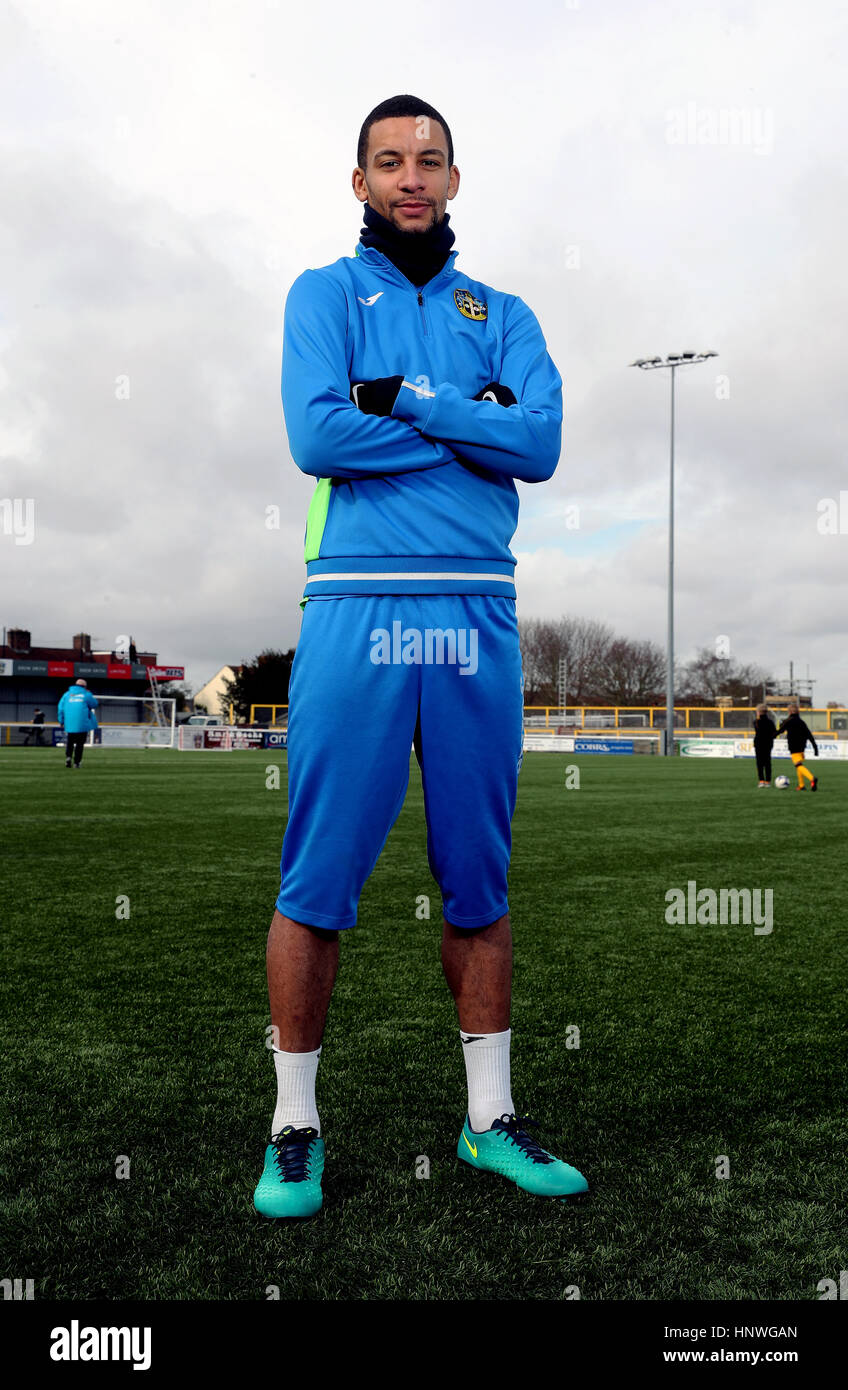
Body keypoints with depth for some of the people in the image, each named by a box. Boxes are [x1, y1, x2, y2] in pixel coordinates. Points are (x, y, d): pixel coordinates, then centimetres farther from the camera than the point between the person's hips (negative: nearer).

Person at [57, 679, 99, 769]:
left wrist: (61, 721, 15)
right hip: (82, 724, -3)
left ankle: (68, 756, -7)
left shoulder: (67, 694, 10)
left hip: (69, 724, 3)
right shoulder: (86, 694, 1)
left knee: (70, 741, 16)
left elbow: (61, 708, 9)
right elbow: (94, 704, 11)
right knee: (80, 743, 5)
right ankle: (77, 762, 4)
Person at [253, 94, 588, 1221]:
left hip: (478, 618, 3)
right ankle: (295, 1126, 13)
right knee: (319, 880, -2)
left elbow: (542, 443, -1)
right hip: (357, 611, -3)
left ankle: (492, 1120, 21)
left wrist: (404, 399, -7)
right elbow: (317, 437, -8)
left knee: (479, 880, 8)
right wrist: (474, 425, -3)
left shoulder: (503, 316, 19)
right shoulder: (324, 295, 12)